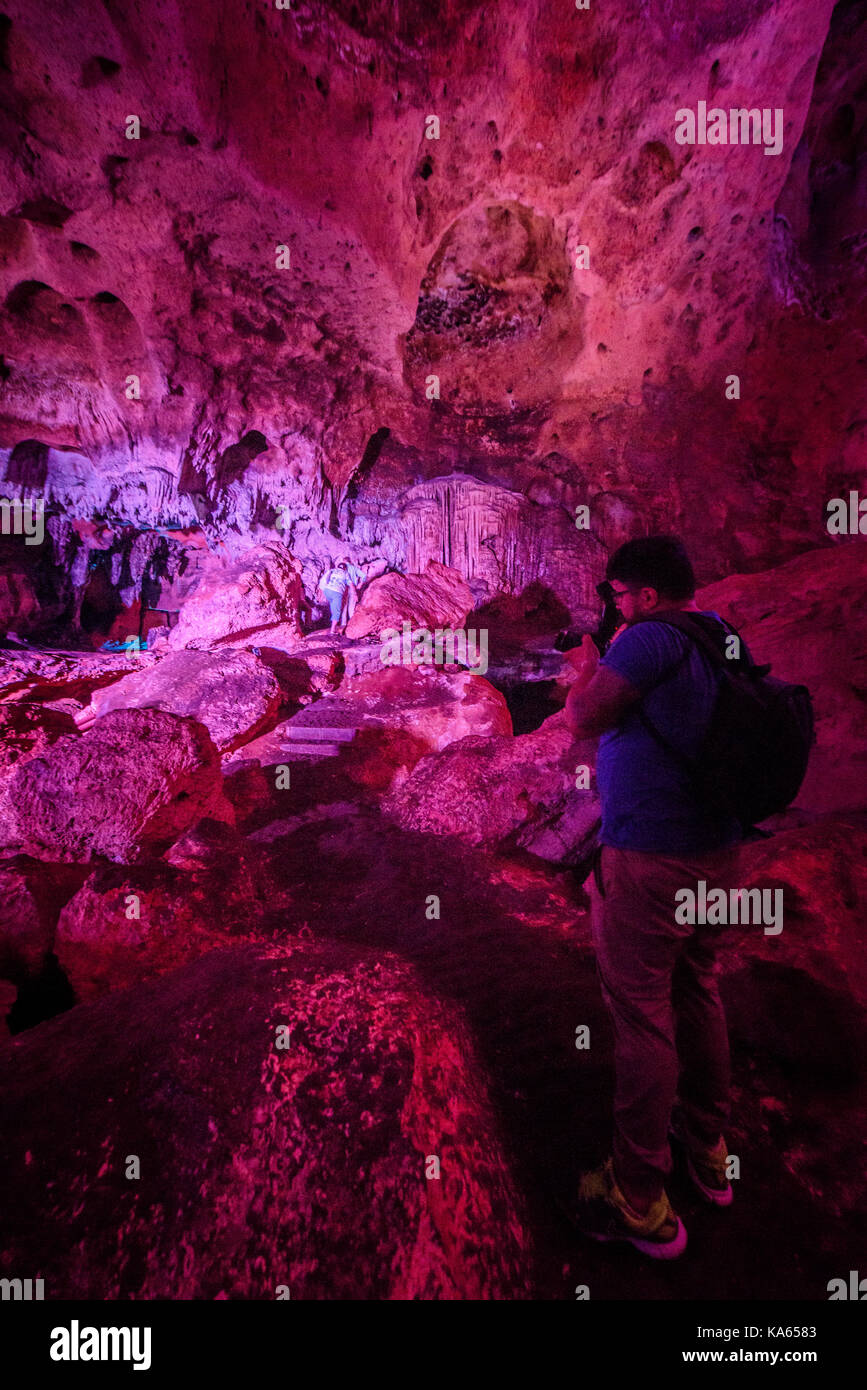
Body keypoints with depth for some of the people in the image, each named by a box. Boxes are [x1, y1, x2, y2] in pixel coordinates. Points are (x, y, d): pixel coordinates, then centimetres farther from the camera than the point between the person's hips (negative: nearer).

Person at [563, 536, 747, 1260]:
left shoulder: (652, 640, -19)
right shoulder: (725, 641, 8)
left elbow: (584, 719, -12)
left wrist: (586, 668, 3)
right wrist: (610, 667, 13)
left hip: (649, 864, -9)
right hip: (718, 856, 9)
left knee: (642, 1020, 3)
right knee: (698, 996, 23)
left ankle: (641, 1205, 19)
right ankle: (710, 1152, 42)